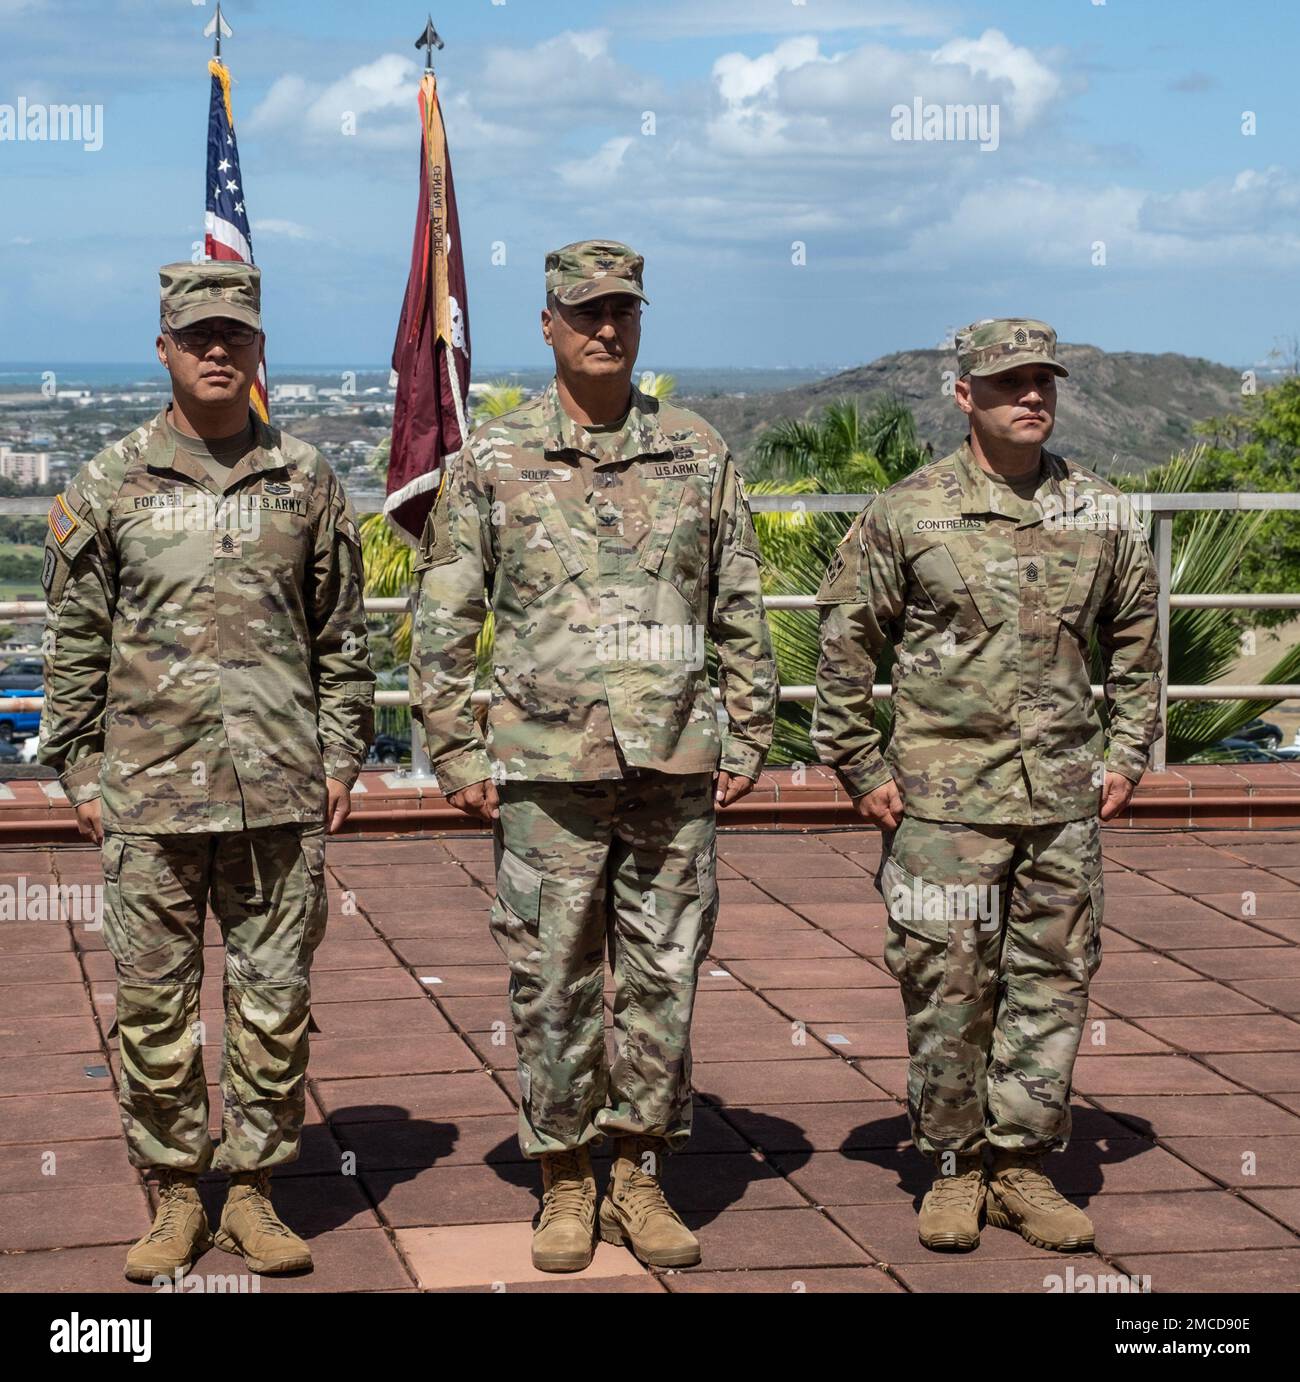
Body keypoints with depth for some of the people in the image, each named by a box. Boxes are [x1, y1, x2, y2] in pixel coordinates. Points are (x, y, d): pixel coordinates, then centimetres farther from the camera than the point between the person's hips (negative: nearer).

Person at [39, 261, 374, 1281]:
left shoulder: (306, 482, 7)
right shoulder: (109, 486, 5)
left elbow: (342, 633, 12)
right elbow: (75, 640, 7)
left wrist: (343, 752, 6)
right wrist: (78, 769, 3)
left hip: (281, 792, 1)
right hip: (149, 793, -1)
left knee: (275, 1001, 5)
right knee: (155, 1006, 3)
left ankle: (254, 1192, 17)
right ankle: (175, 1196, 16)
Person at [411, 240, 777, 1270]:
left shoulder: (699, 453, 7)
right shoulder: (493, 460, 2)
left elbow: (742, 611, 12)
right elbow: (445, 619, 3)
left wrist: (749, 738, 7)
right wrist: (456, 755, -1)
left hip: (676, 764, 2)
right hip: (549, 768, -2)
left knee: (664, 978, 6)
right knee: (553, 983, 4)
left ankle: (642, 1179, 18)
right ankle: (566, 1184, 17)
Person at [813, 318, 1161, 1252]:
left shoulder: (1103, 515, 7)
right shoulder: (906, 514, -3)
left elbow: (1137, 643, 18)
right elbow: (845, 646, 2)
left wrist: (1127, 756, 11)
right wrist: (861, 768, 0)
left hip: (1066, 798, 3)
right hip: (945, 798, -3)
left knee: (1053, 983, 7)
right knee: (947, 987, 1)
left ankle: (1022, 1165, 20)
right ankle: (955, 1167, 16)